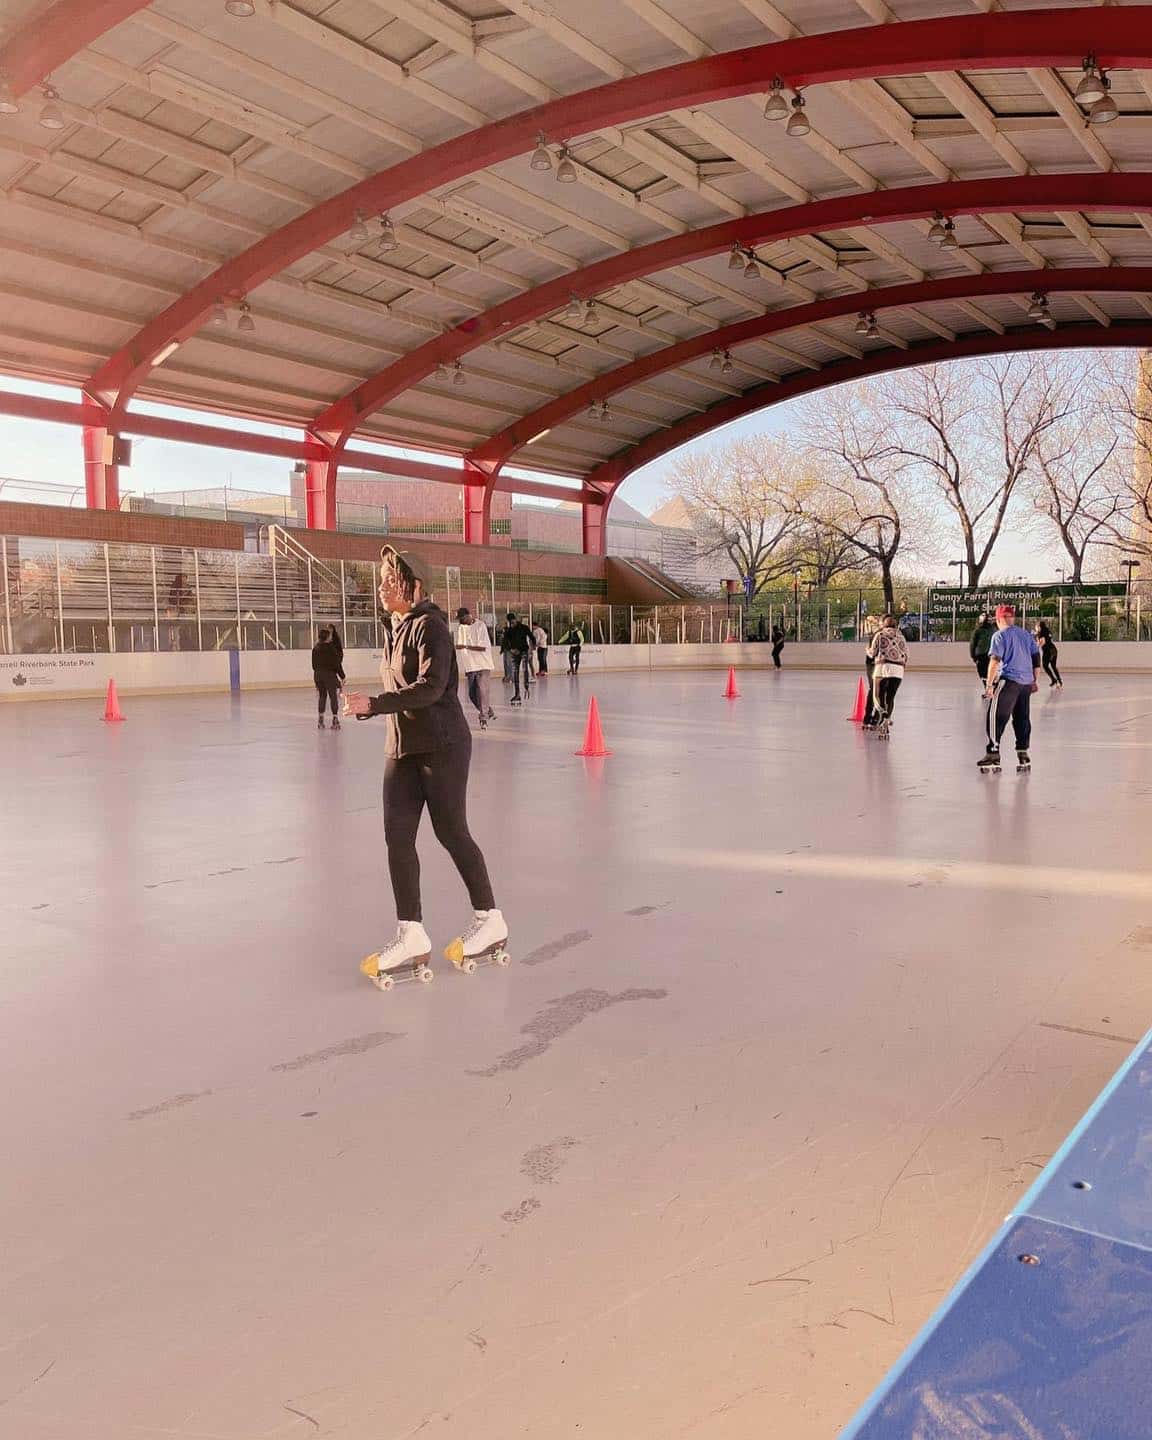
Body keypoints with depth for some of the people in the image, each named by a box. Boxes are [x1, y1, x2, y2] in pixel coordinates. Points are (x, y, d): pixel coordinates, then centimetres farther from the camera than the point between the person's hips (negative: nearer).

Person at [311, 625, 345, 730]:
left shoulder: (315, 648, 4)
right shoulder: (331, 648, -11)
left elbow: (314, 664, 8)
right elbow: (337, 664, -10)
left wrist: (317, 673, 17)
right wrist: (342, 676, -3)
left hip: (317, 674, 5)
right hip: (329, 673, -5)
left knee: (322, 696, 15)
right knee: (333, 696, 2)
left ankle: (320, 719, 14)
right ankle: (335, 719, 1)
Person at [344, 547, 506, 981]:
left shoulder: (430, 627, -13)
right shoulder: (393, 630, 13)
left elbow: (430, 687, -24)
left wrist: (374, 704, -26)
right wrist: (366, 706, 7)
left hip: (442, 746, -8)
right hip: (401, 748, 8)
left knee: (451, 832, 0)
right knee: (397, 836, 1)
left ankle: (491, 921, 18)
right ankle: (412, 935, 7)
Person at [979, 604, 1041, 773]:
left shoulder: (1000, 635, -5)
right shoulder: (1026, 634, 15)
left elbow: (994, 661, -12)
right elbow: (1036, 657, 16)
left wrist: (990, 685, -12)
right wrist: (1035, 680, 24)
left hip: (1009, 680, -7)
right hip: (1027, 682, 7)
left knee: (996, 716, -5)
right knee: (1022, 718, 13)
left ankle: (993, 754, -10)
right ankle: (1023, 755, 16)